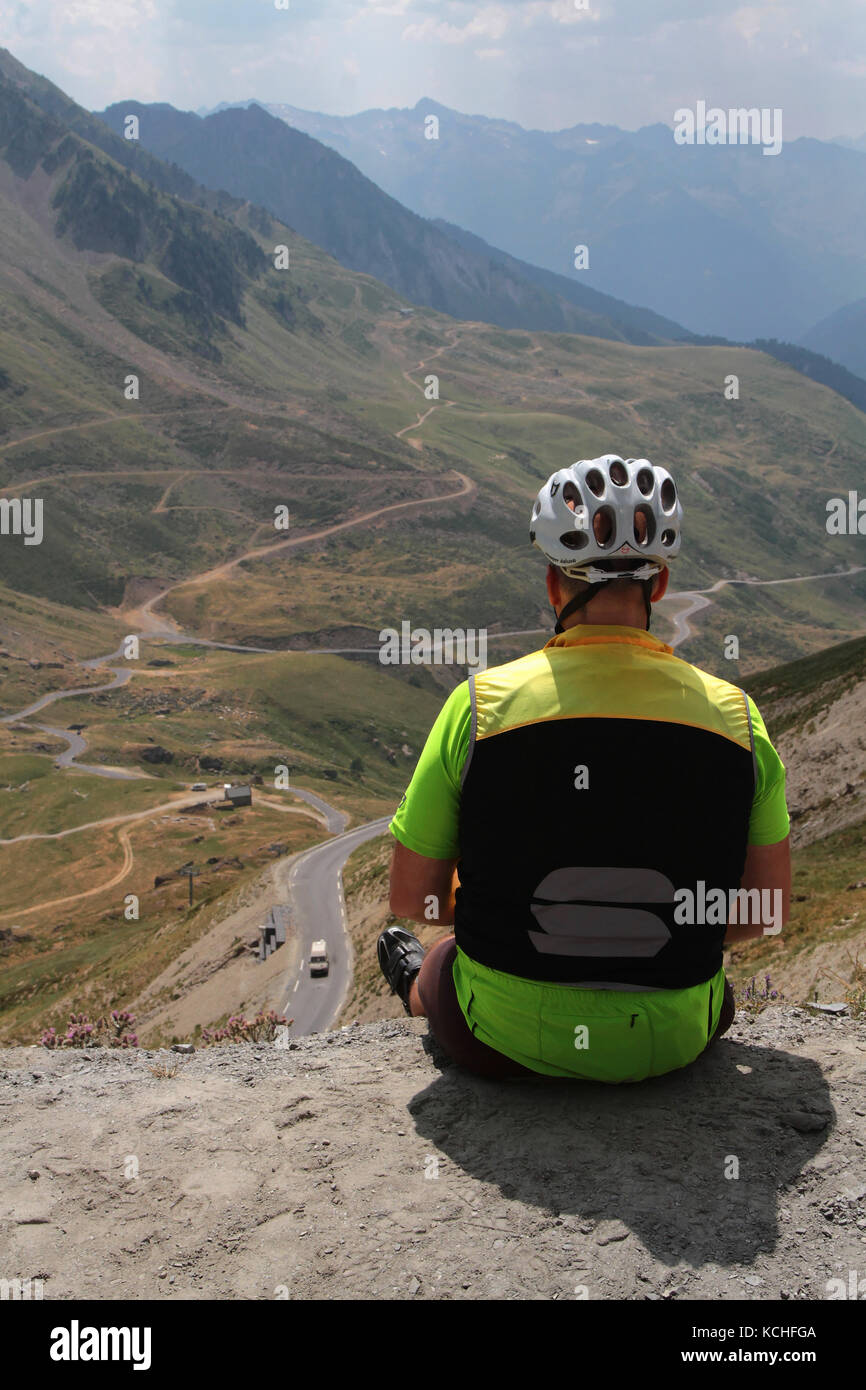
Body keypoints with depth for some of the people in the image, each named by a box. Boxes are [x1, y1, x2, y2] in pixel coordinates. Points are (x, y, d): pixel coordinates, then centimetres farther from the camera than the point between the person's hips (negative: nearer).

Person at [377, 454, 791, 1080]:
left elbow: (412, 899, -6)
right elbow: (766, 911, -1)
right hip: (675, 1042, 1)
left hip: (505, 1041, -1)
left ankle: (417, 988, 65)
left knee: (439, 961, 35)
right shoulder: (734, 713, -10)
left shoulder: (480, 704, -14)